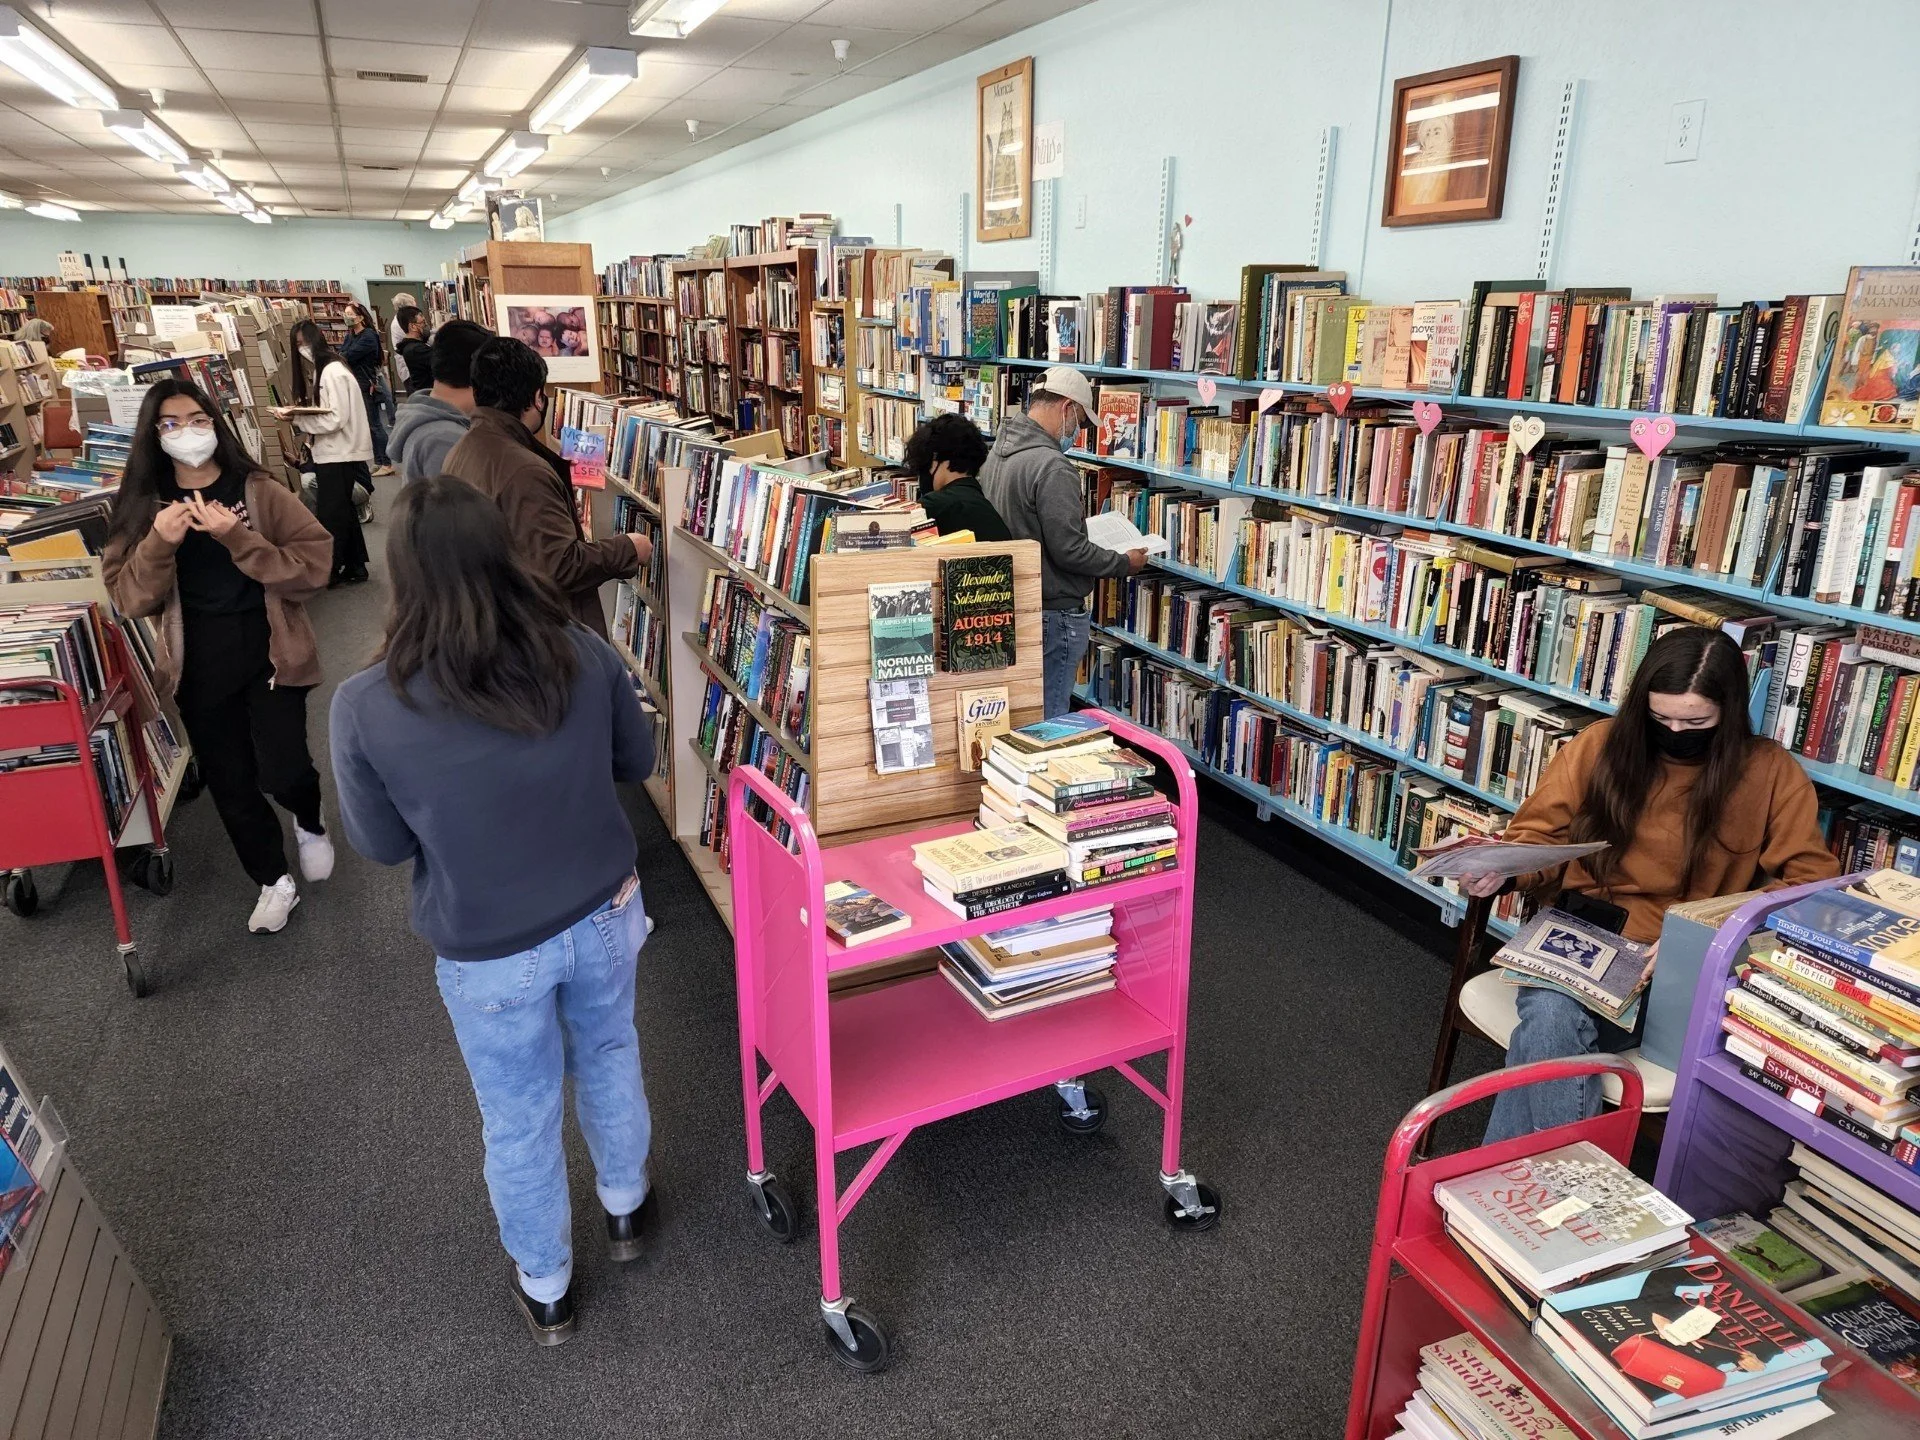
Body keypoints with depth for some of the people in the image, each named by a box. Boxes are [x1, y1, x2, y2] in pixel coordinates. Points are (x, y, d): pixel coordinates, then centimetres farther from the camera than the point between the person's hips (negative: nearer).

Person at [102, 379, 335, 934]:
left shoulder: (260, 491, -6)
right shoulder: (142, 506, 2)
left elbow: (314, 565, -13)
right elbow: (129, 599, -2)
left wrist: (237, 538, -24)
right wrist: (160, 544, -18)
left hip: (268, 652, -3)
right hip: (198, 666, 3)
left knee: (282, 772, -12)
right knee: (229, 782, 10)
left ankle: (310, 824, 26)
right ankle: (274, 881, 31)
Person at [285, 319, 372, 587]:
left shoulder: (333, 372, -16)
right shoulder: (321, 370, 16)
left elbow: (336, 418, -22)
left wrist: (297, 421, -18)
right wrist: (301, 411, 2)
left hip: (340, 453, -10)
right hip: (334, 451, 10)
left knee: (330, 512, -3)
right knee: (342, 510, 13)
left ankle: (330, 570, 6)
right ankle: (354, 566, 19)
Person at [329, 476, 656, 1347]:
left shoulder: (366, 708, -24)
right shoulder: (583, 655, -19)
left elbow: (381, 846, -9)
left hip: (488, 951, -2)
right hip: (603, 913, 2)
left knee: (518, 1120, 21)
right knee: (609, 1056, 30)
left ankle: (546, 1290, 45)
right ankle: (626, 1206, 55)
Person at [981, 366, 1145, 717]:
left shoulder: (996, 452, 7)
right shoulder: (1052, 467, -22)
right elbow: (1069, 550, -22)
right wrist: (1124, 563, -7)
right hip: (1053, 613, -9)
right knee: (1048, 719, 0)